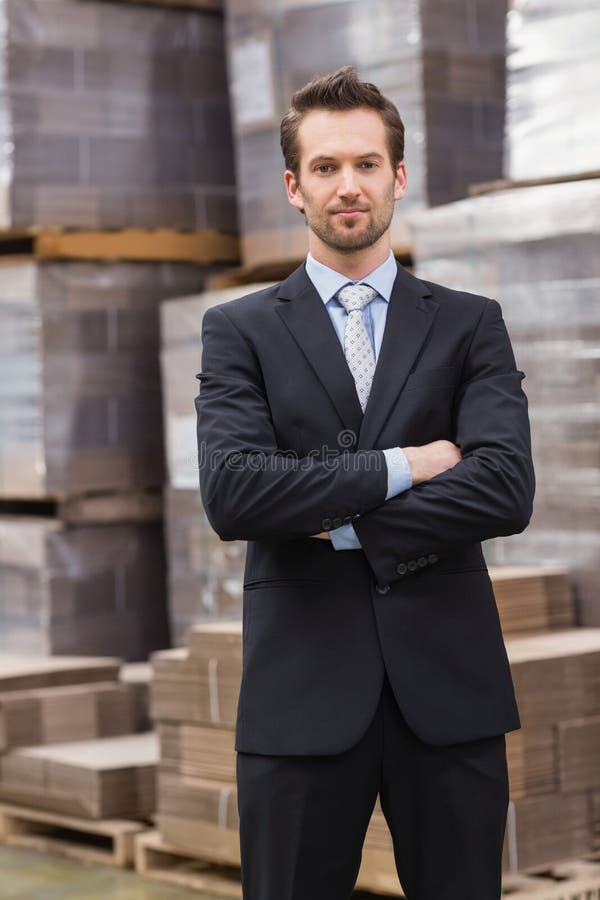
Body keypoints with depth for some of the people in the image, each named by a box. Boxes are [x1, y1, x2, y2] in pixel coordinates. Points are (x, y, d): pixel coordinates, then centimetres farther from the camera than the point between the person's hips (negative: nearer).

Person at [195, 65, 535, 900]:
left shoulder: (470, 324, 7)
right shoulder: (239, 330, 5)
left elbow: (506, 491, -8)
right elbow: (230, 494, -11)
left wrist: (344, 524, -10)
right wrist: (398, 468, -11)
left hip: (449, 689, 1)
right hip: (301, 695, -1)